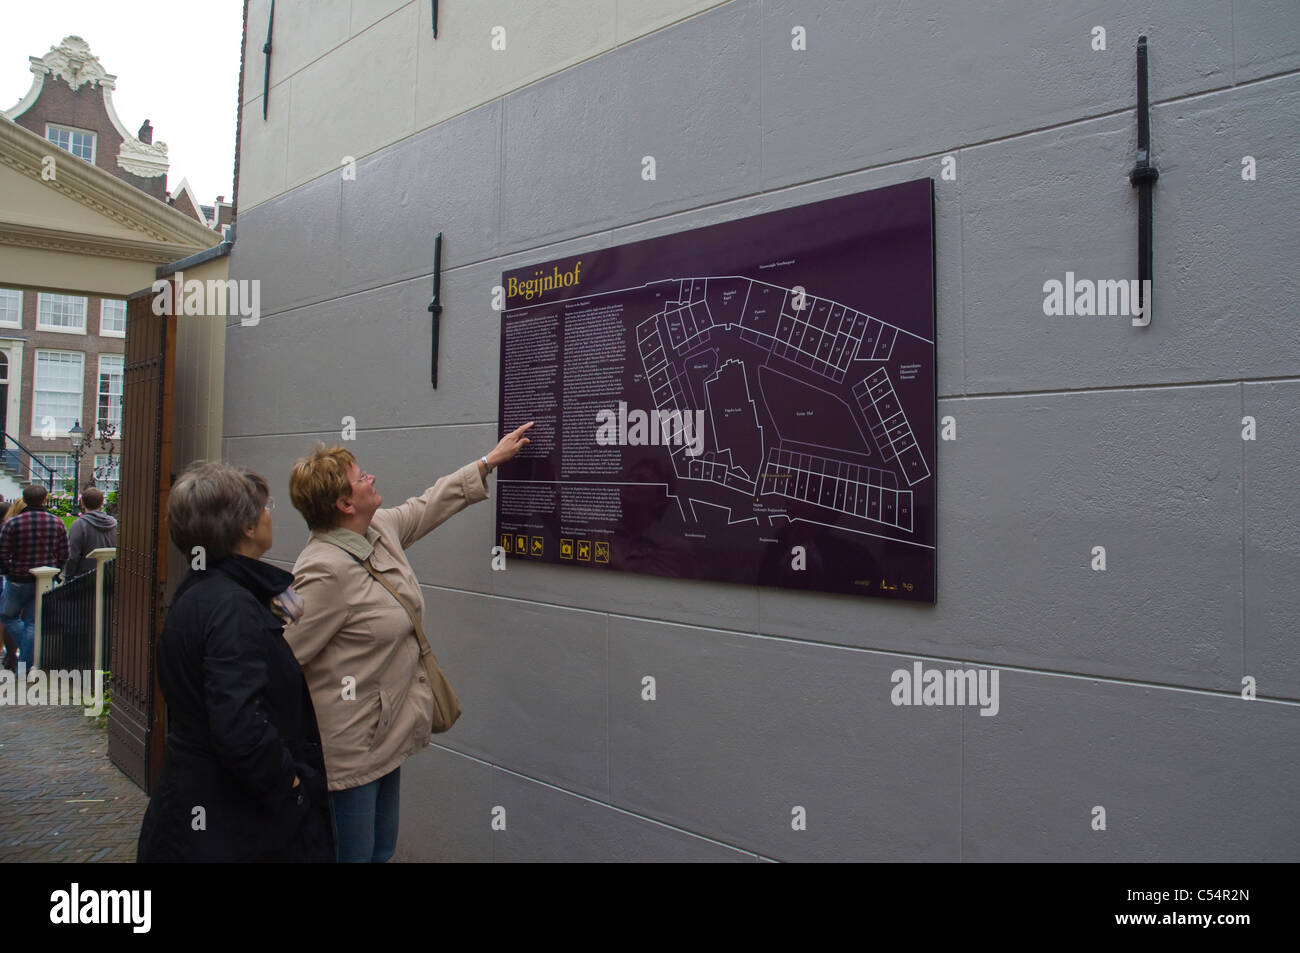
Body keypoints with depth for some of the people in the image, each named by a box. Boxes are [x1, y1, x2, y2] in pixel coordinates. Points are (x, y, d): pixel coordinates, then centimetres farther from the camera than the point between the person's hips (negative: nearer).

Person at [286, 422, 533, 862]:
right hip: (348, 749, -9)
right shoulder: (326, 571, -25)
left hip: (386, 735, 9)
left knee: (382, 850, 19)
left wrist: (490, 460, 25)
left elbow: (428, 505, 19)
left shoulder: (380, 530, 2)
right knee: (353, 854, 5)